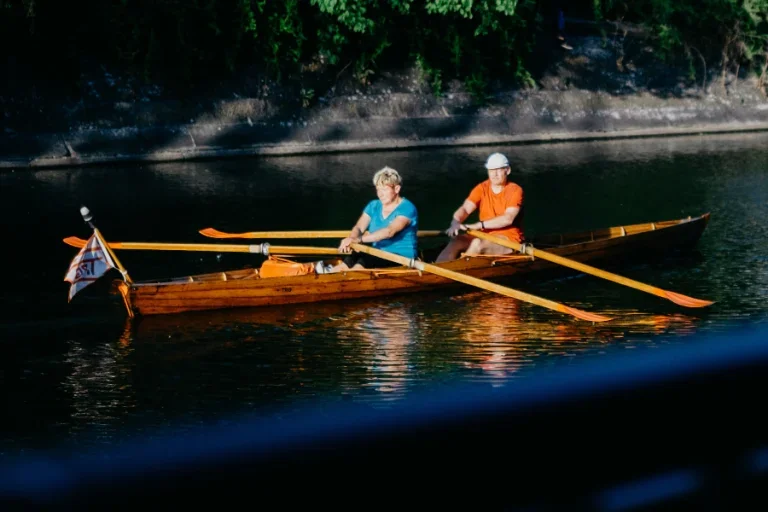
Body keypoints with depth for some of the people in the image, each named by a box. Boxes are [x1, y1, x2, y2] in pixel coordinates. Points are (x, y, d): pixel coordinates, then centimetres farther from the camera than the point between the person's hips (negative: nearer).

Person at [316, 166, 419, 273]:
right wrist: (351, 239, -26)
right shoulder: (374, 206, 11)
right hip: (378, 253, 6)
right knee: (352, 259, -25)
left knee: (365, 260, -32)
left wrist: (359, 239, -35)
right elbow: (358, 228, 0)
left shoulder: (407, 208, -11)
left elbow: (389, 231, -26)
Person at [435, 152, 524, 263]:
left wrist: (478, 225, -28)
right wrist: (455, 223, -31)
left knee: (478, 243, -33)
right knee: (455, 242, -22)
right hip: (484, 236, 5)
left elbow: (508, 218, -21)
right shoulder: (482, 188, 7)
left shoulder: (515, 190, -7)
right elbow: (465, 209, -7)